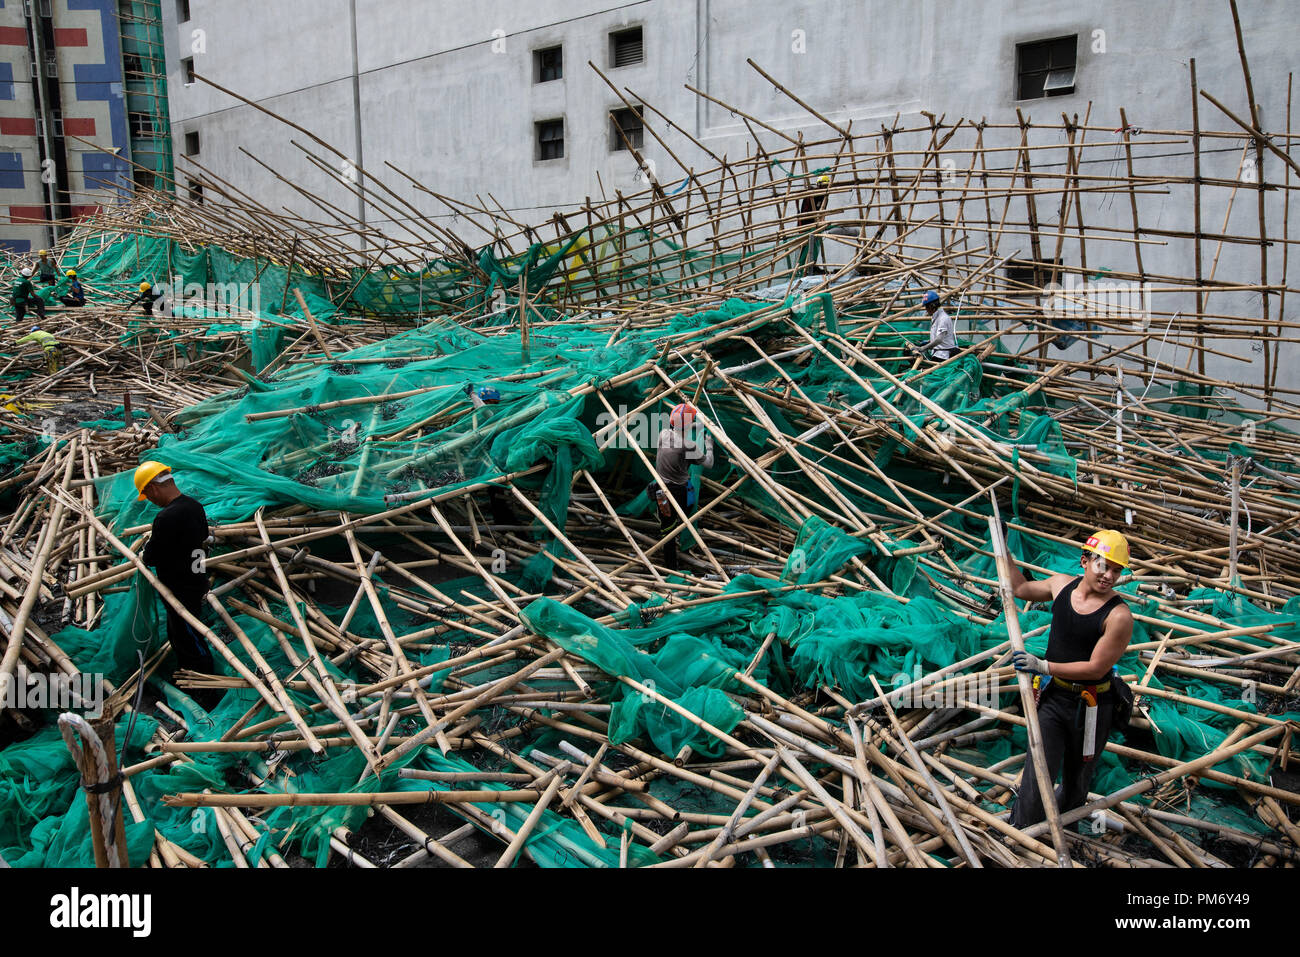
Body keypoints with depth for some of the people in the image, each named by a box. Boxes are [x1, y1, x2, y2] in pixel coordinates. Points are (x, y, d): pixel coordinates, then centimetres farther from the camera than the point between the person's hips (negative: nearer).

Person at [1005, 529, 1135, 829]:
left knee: (1077, 777, 17)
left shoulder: (1119, 615, -20)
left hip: (1089, 706, -3)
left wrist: (1044, 666, -24)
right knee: (1037, 773, -3)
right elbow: (1021, 588, 17)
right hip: (1052, 695, 3)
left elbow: (1096, 668, -20)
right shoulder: (1061, 585, -3)